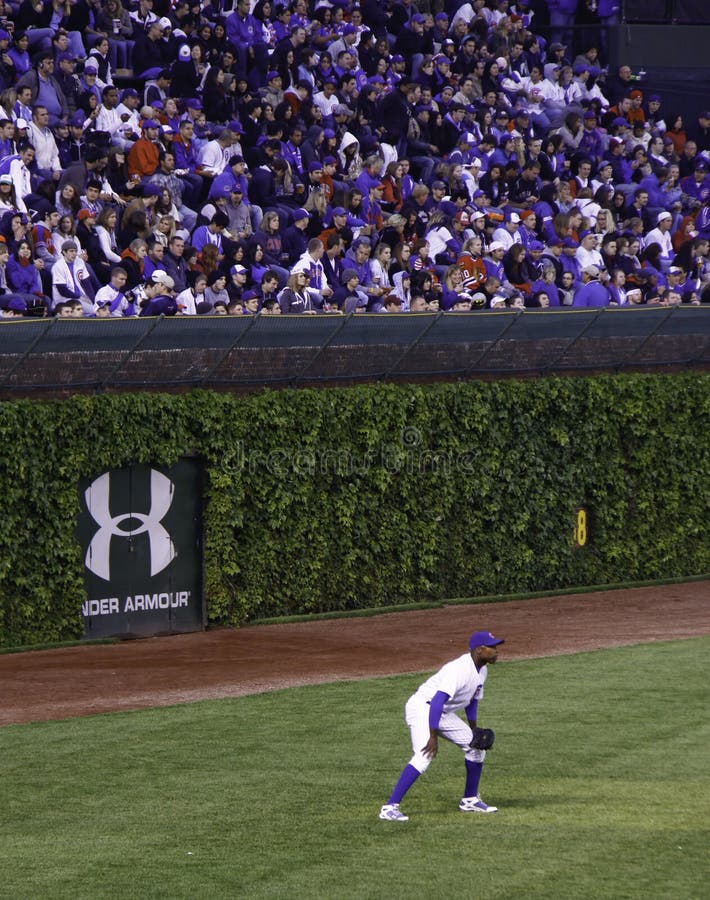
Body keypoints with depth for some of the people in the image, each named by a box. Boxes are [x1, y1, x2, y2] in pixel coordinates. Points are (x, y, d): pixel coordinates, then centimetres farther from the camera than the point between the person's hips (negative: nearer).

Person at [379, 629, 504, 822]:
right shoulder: (460, 669, -27)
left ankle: (469, 800, 29)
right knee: (424, 756, -27)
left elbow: (472, 700, 20)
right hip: (422, 707, -10)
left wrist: (473, 730, 12)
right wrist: (433, 736, -36)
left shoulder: (481, 671, 5)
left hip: (444, 713, 10)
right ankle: (390, 807, -29)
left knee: (476, 747, 13)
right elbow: (437, 701, -34)